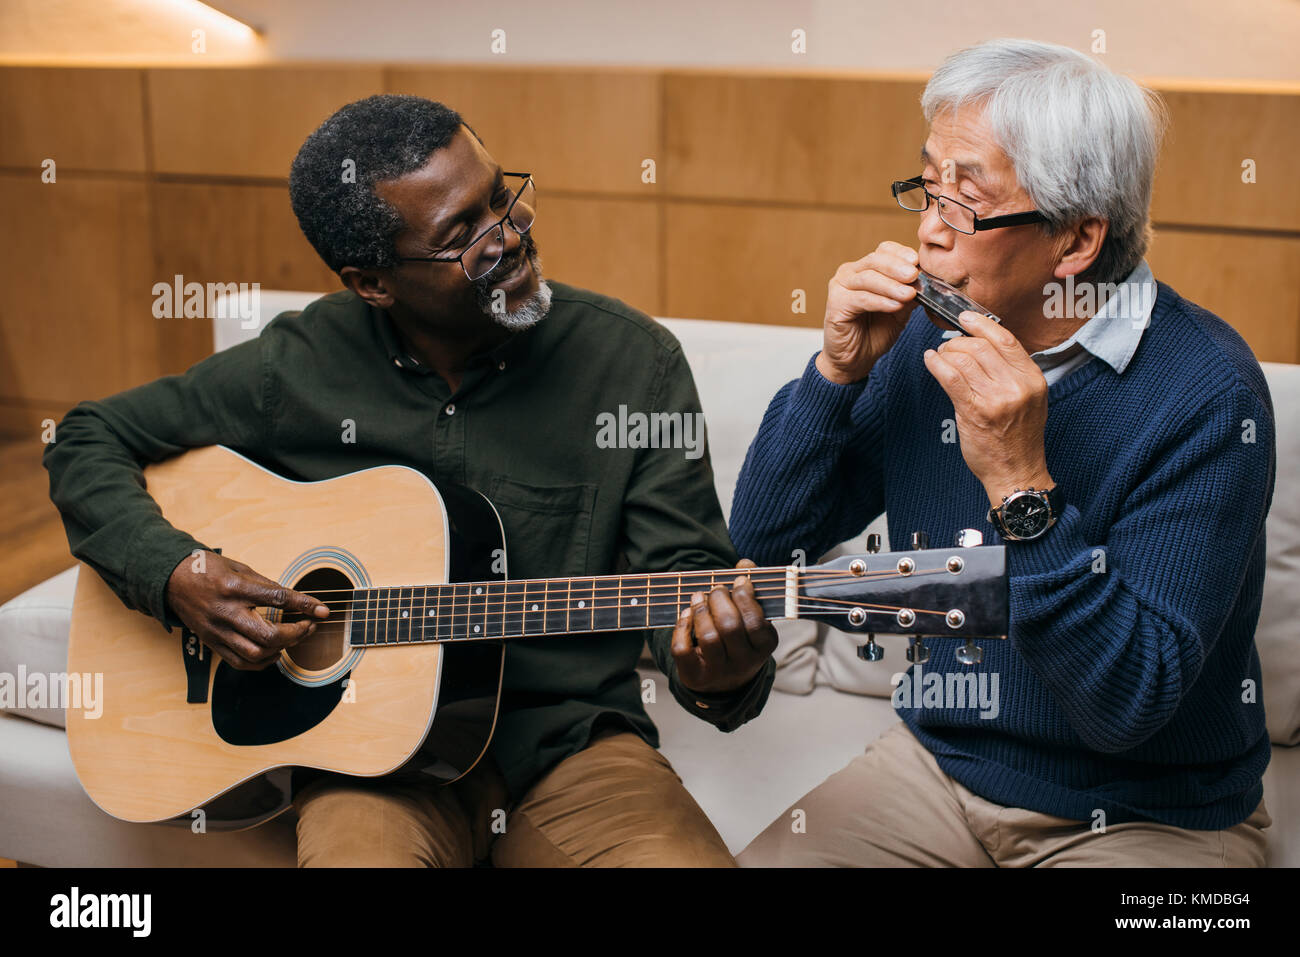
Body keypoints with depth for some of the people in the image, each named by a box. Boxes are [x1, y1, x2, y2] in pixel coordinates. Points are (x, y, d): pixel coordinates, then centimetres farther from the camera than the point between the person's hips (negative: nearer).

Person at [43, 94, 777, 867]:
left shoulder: (633, 361, -3)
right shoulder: (298, 368, -2)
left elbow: (682, 569, -3)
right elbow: (90, 441, 9)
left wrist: (717, 679, -27)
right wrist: (177, 576, -10)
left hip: (571, 738, 0)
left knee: (690, 860, -28)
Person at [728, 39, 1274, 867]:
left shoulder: (1205, 391, -20)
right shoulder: (928, 335, -3)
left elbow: (1131, 704, -25)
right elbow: (768, 540, -1)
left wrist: (1021, 486, -34)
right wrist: (838, 371, -14)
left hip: (1150, 818, -3)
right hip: (940, 762, 4)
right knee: (756, 863, -10)